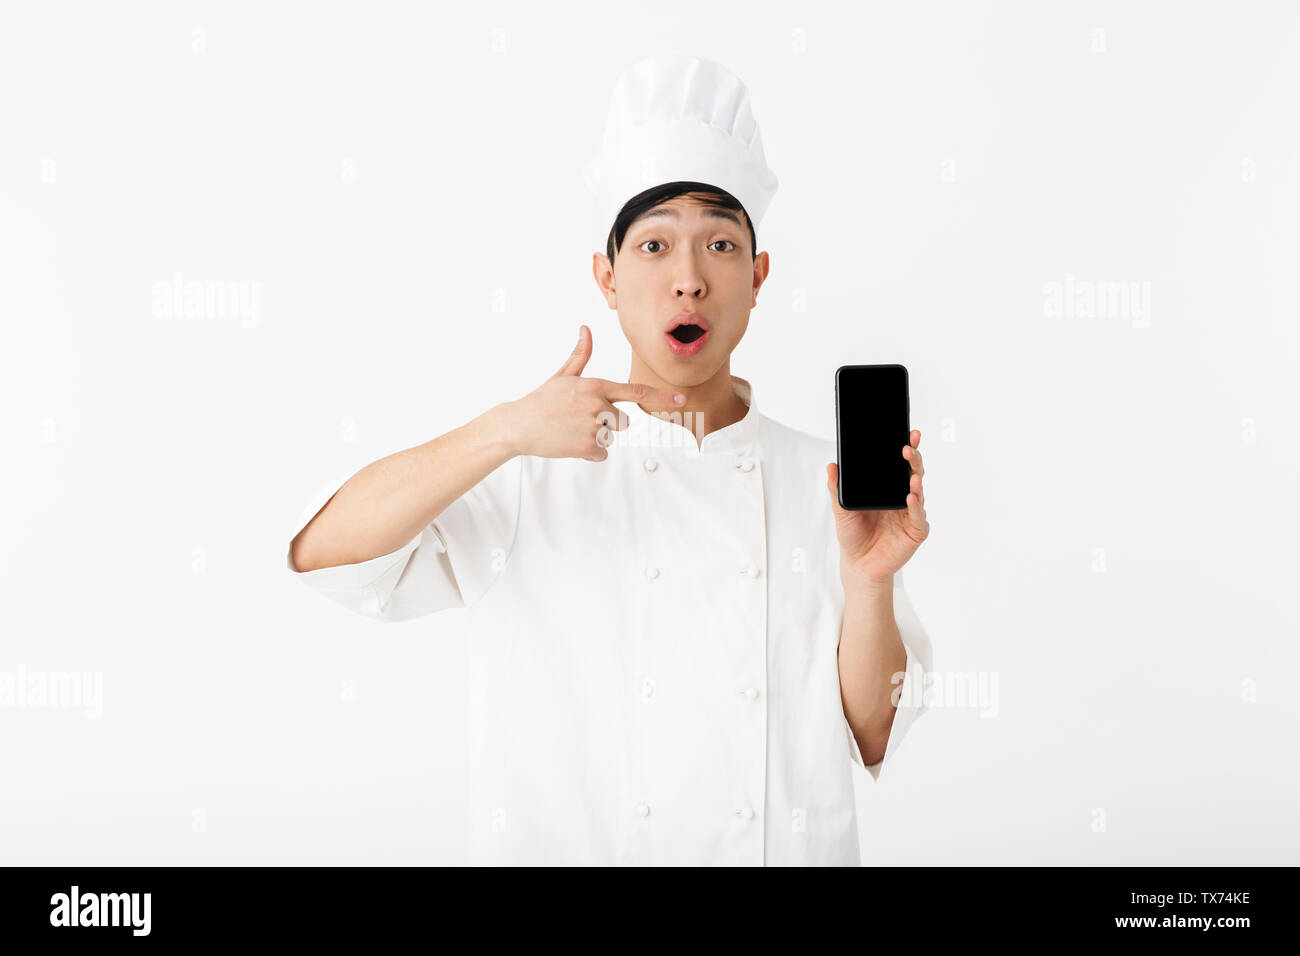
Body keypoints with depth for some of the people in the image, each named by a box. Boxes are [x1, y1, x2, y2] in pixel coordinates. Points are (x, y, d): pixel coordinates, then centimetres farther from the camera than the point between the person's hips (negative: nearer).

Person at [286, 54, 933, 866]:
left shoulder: (825, 485, -4)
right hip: (566, 843, -1)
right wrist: (507, 429, -29)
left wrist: (870, 582, -20)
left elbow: (868, 738, -3)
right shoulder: (528, 473, -8)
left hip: (785, 845, 2)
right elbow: (321, 549, -19)